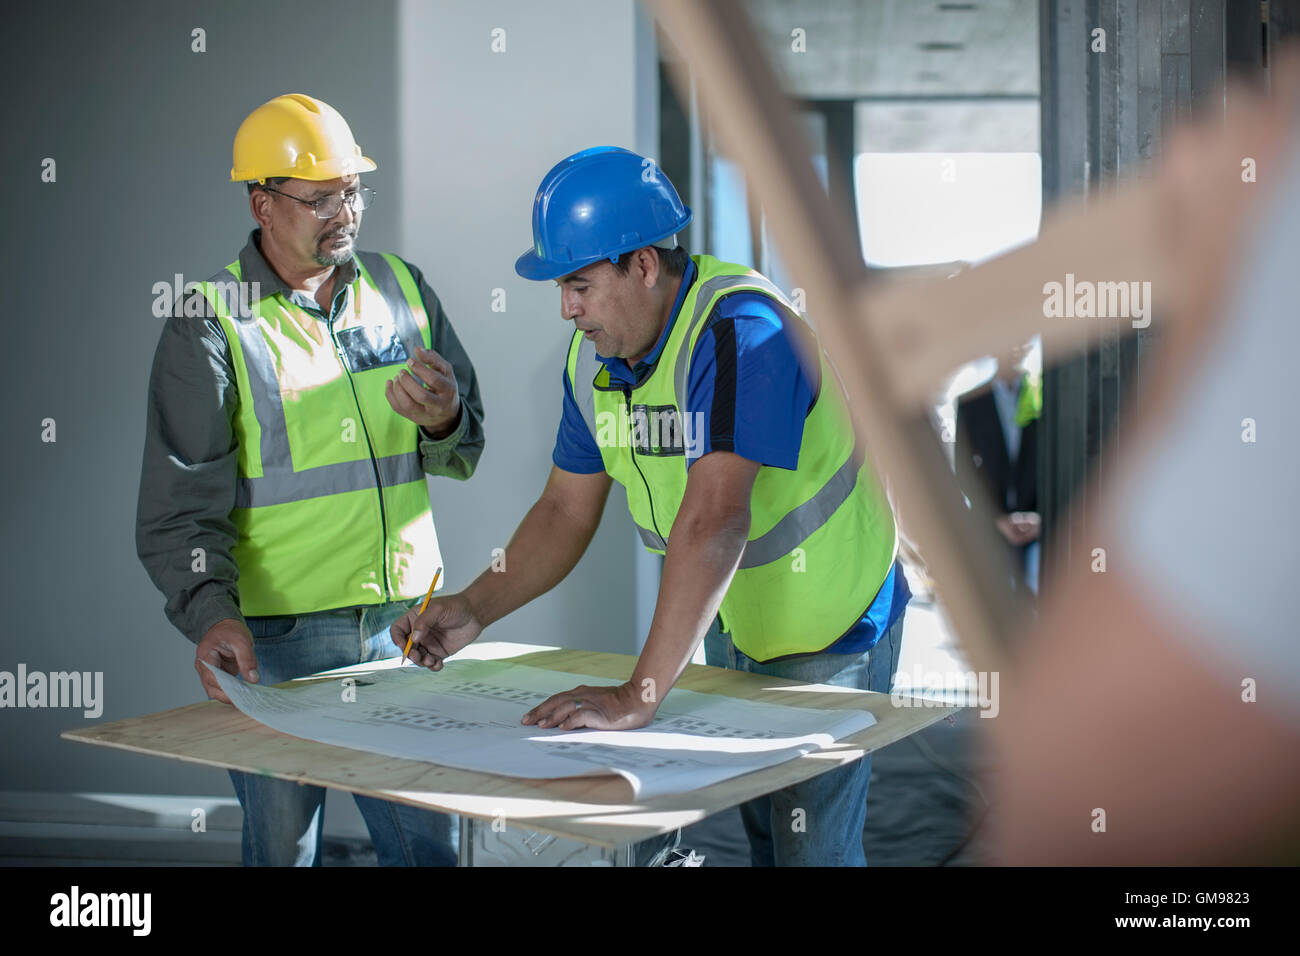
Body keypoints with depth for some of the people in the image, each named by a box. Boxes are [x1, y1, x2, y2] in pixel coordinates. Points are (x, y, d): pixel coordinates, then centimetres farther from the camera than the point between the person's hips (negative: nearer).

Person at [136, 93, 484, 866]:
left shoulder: (401, 290, 8)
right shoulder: (210, 326, -5)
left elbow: (465, 455, 13)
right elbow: (182, 505, -10)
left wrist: (443, 423, -11)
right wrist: (211, 612, -27)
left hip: (405, 621, 4)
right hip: (274, 638, -3)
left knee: (428, 840, 9)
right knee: (283, 846, 6)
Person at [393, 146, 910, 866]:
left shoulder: (739, 332, -32)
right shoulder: (593, 356, -5)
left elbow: (714, 520, -41)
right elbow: (567, 509, 4)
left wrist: (640, 694, -43)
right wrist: (473, 611, -11)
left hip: (829, 625, -7)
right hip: (729, 625, 7)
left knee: (810, 850, -4)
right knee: (759, 837, 16)